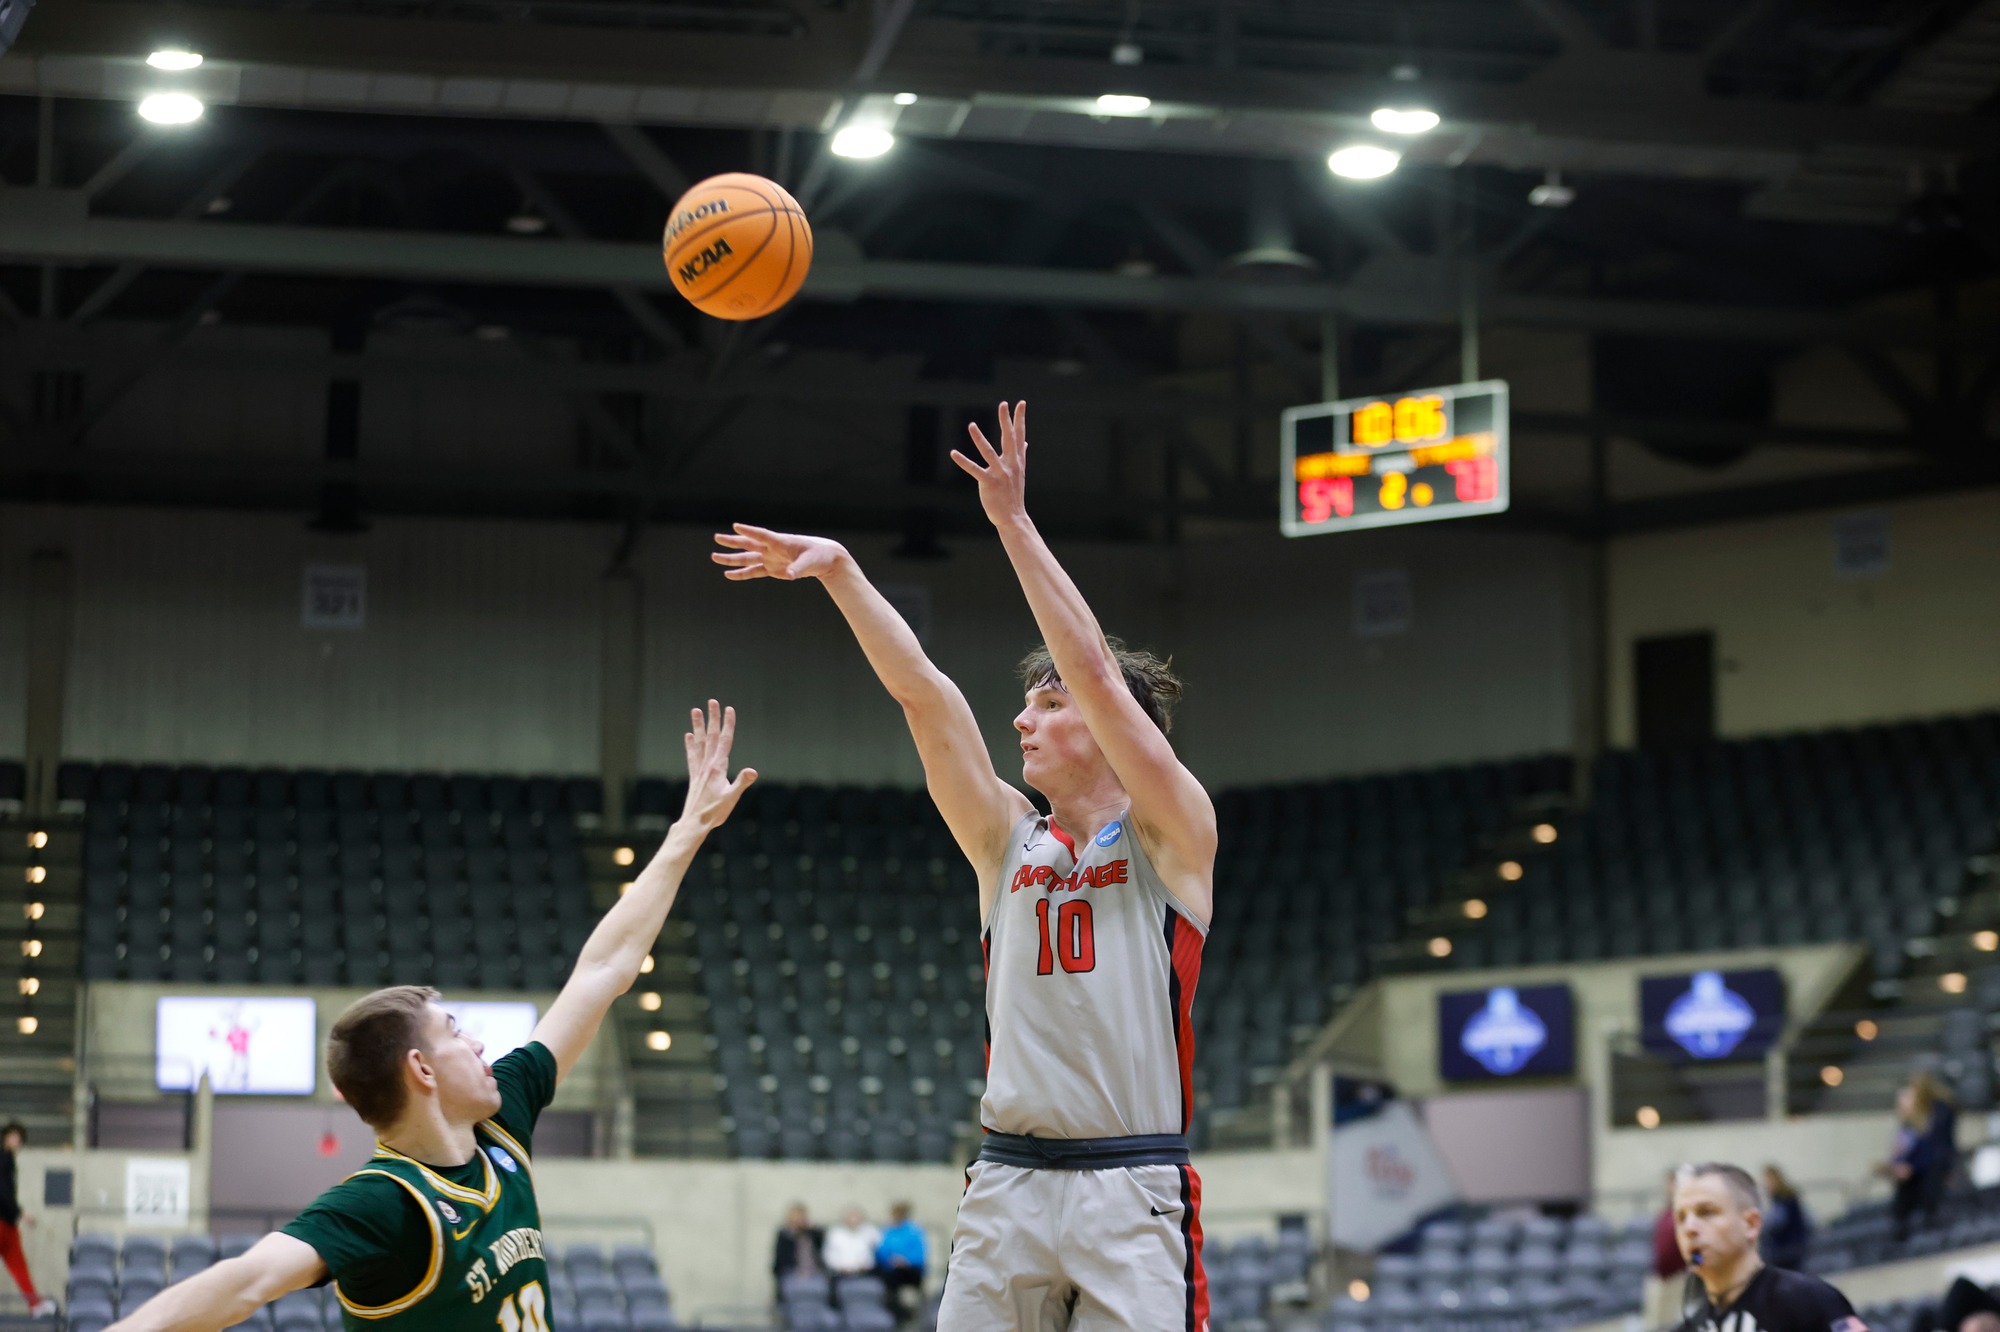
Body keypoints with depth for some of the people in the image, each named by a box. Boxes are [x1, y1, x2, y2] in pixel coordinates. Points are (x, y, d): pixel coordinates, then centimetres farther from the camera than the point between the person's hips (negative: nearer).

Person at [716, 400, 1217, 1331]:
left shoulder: (1170, 834, 3)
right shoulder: (1007, 841, 15)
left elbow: (1094, 671, -8)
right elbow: (921, 693, 8)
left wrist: (1013, 522, -11)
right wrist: (839, 571, 2)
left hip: (1132, 1191, -4)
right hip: (1006, 1184, 4)